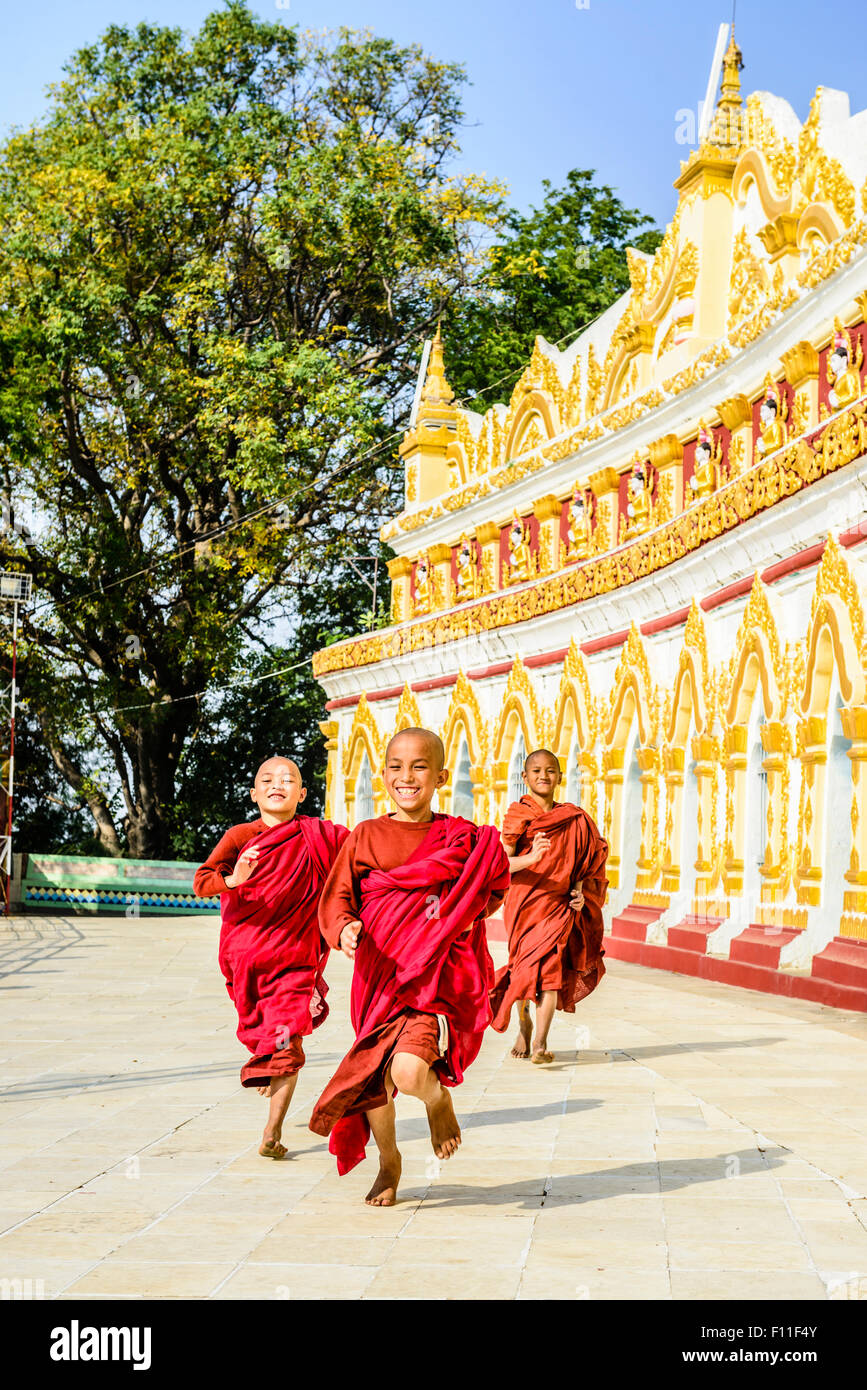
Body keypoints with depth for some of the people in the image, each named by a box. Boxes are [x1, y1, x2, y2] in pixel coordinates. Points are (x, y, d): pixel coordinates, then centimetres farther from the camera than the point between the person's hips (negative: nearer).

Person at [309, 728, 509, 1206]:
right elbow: (336, 898, 0)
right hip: (379, 976, 2)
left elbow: (493, 891, 14)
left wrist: (459, 909, -6)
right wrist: (344, 929, -21)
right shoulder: (366, 837, 4)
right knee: (374, 1078, 7)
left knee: (410, 1071, -23)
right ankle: (388, 1162, 36)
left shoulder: (461, 839, 2)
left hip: (438, 976, -2)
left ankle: (439, 1099, 15)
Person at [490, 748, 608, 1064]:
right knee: (524, 965, 8)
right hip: (524, 901, 0)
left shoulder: (575, 820, 7)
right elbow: (502, 863, -9)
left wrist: (580, 891, -3)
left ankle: (541, 1043, -17)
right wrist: (531, 857, -28)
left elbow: (582, 862, 15)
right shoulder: (517, 815, 1)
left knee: (548, 967, -15)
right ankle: (524, 1023, 37)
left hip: (559, 904, 0)